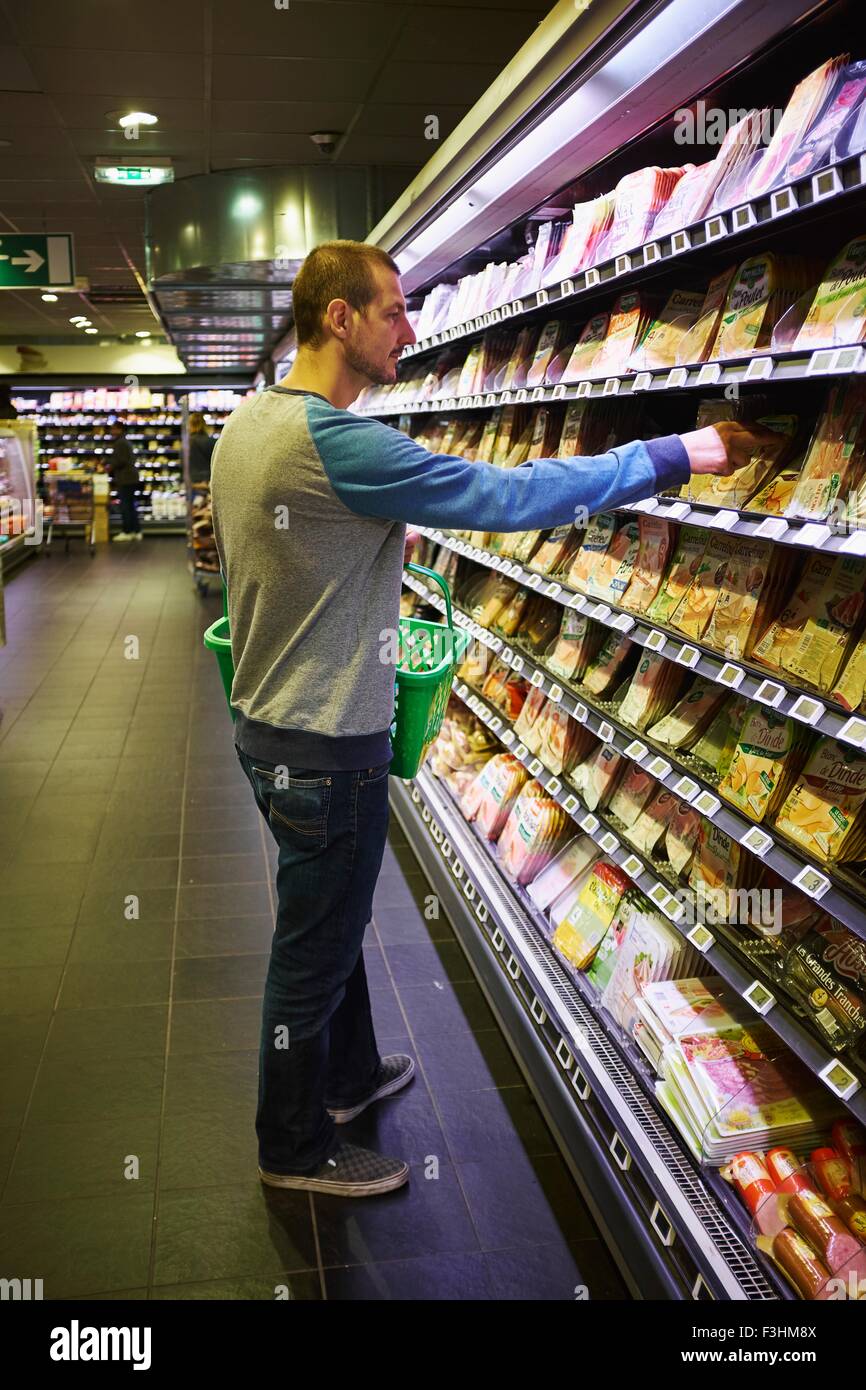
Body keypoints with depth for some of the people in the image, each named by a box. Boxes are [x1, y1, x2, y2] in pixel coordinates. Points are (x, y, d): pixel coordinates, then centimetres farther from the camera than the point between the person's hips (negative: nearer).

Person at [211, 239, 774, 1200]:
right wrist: (676, 455, -19)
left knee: (332, 922, 26)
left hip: (269, 720, 10)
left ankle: (348, 1073, 48)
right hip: (325, 748, -10)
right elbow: (507, 497, -27)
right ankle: (297, 1147, 31)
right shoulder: (334, 443, -26)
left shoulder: (245, 424, 5)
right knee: (316, 948, 9)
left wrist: (376, 537, 10)